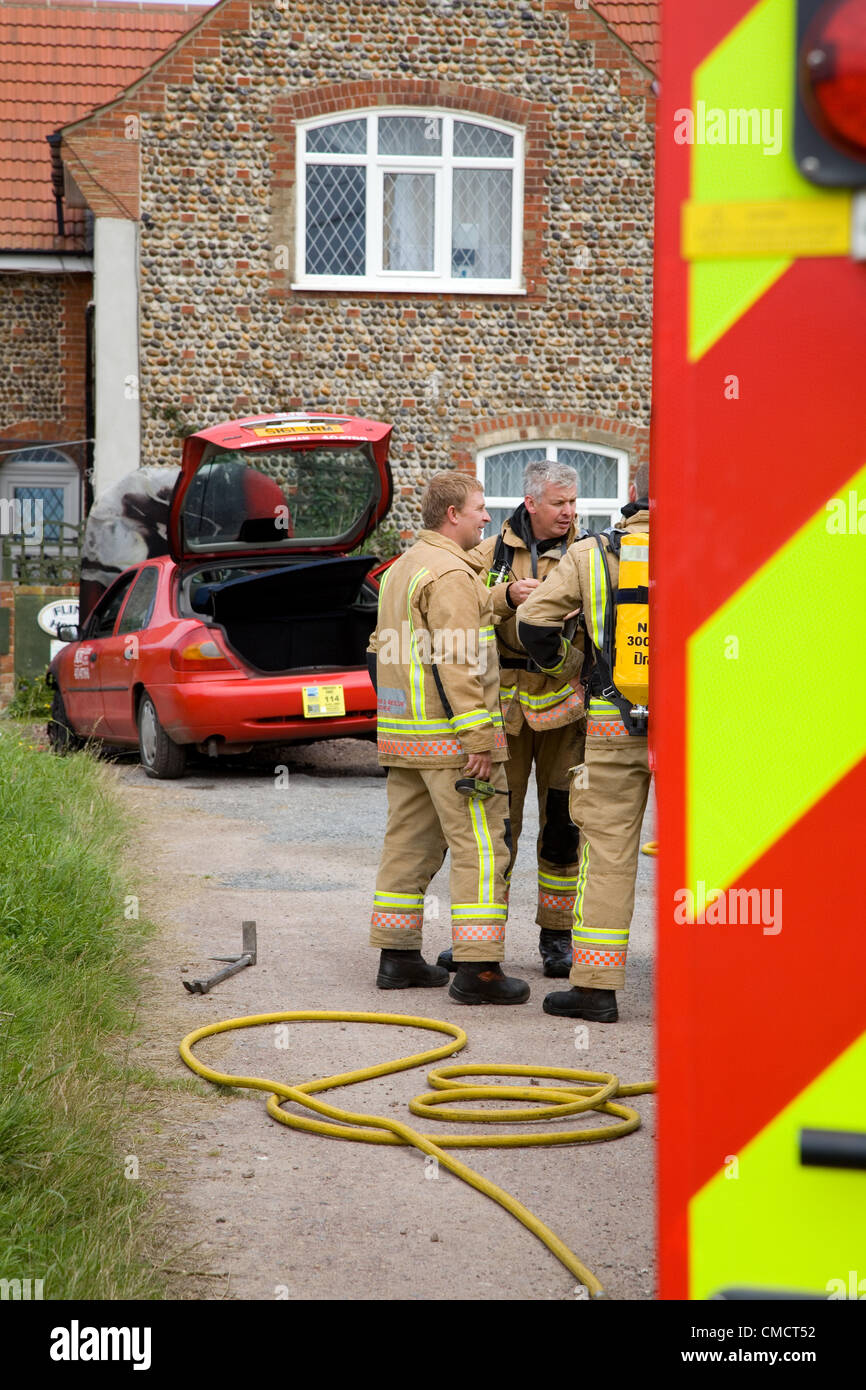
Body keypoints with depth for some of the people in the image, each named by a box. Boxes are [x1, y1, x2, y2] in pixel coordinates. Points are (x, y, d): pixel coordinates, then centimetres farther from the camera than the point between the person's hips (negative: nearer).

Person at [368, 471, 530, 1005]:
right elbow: (456, 662, -20)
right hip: (451, 737, -10)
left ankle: (397, 955, 17)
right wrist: (477, 738, -21)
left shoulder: (400, 569, 18)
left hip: (403, 735, 10)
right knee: (481, 846, -7)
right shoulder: (451, 573, -14)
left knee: (409, 842, 13)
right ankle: (478, 968, -9)